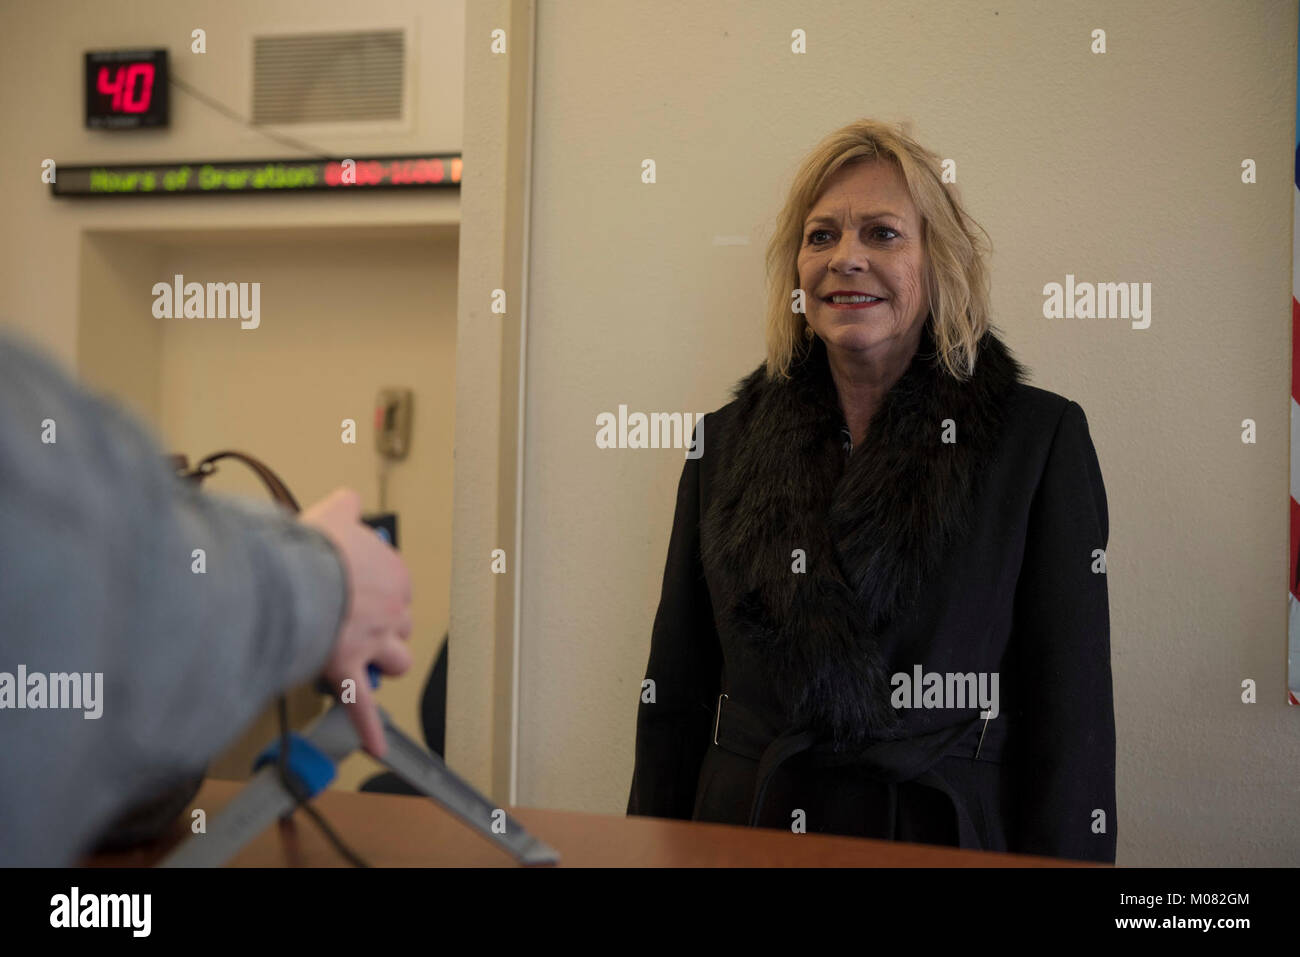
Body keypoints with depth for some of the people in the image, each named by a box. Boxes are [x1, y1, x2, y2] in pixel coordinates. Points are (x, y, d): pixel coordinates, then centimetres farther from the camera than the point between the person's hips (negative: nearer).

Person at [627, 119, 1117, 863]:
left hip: (949, 839, -2)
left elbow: (1073, 718, -6)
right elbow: (674, 698, 7)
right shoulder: (728, 441, 5)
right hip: (743, 832, 3)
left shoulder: (1041, 439, -4)